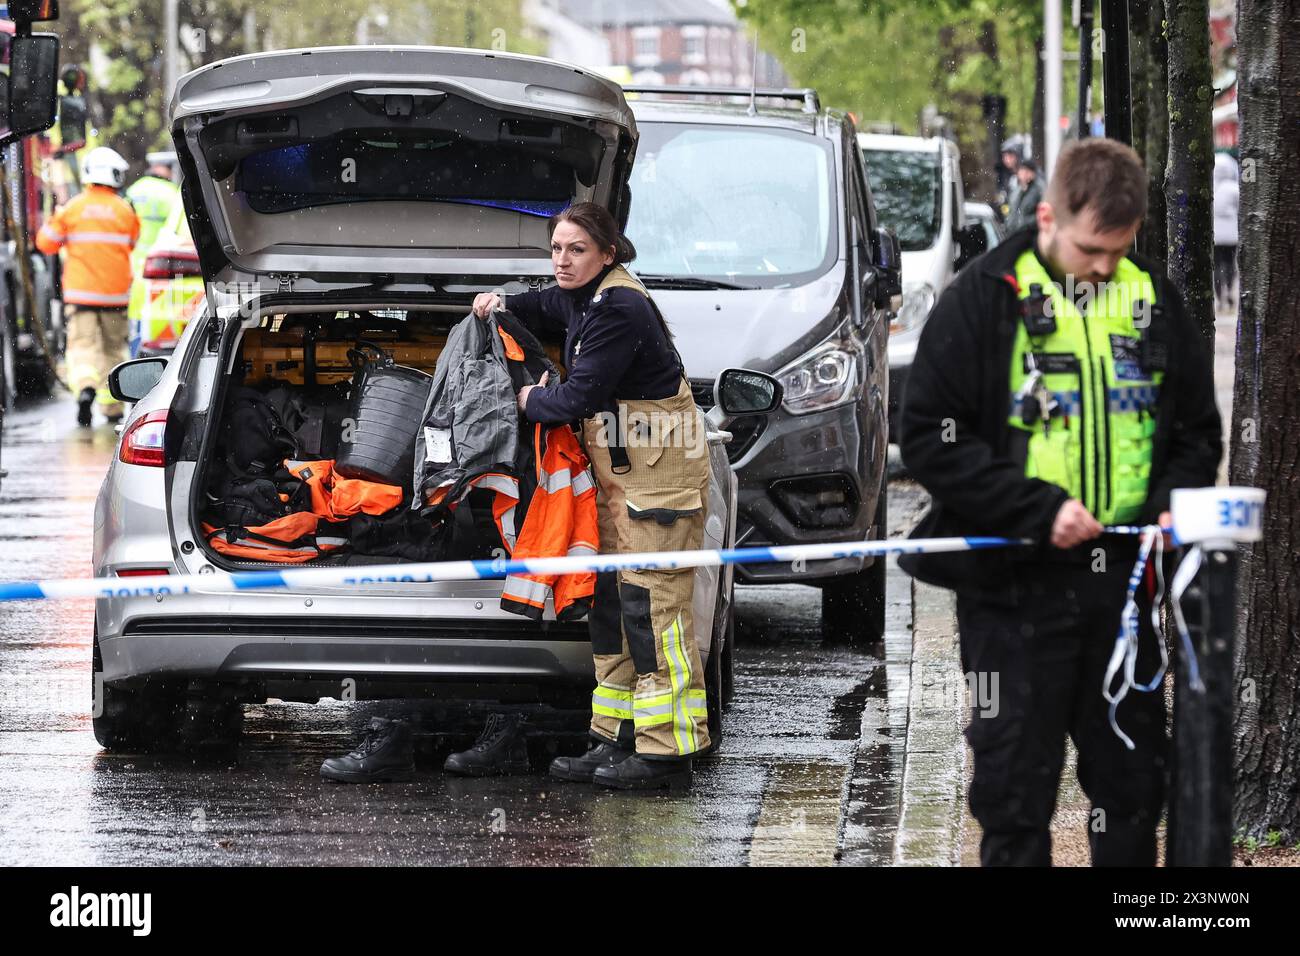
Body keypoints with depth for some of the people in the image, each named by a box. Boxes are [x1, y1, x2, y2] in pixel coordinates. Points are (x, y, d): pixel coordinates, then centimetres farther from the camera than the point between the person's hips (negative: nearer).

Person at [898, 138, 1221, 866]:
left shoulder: (1152, 298, 6)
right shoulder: (985, 299, -6)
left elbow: (1197, 430, 17)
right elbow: (930, 438, -9)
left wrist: (1173, 503, -4)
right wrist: (1037, 509, -17)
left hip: (1123, 578, 4)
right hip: (1017, 583, -4)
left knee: (1133, 777, 10)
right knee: (1016, 784, 2)